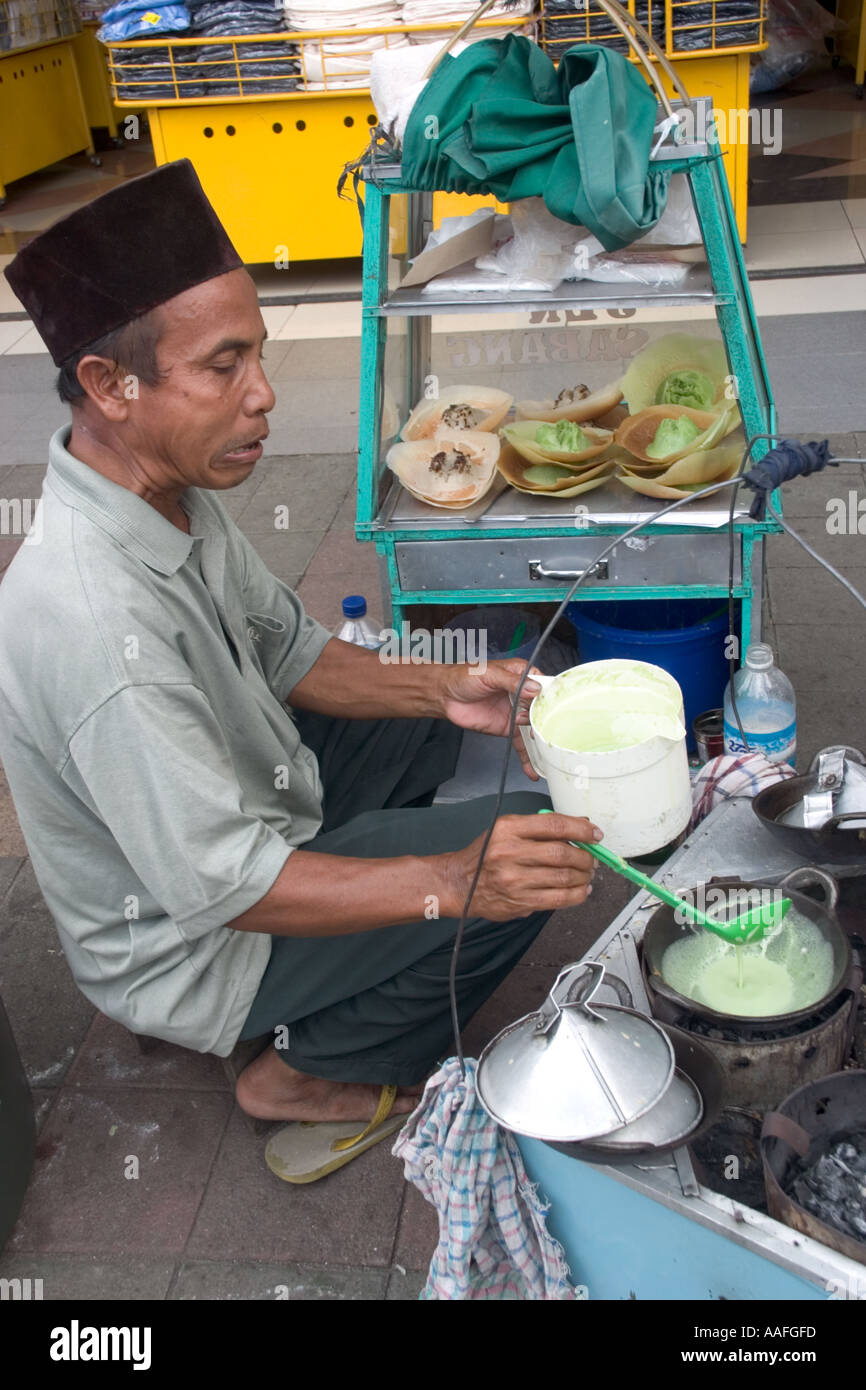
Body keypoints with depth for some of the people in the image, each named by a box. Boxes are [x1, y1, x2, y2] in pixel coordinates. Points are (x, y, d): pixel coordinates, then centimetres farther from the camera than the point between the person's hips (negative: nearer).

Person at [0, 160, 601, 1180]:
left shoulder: (175, 491, -8)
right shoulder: (95, 620, -37)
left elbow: (287, 653, 4)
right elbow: (222, 886, -33)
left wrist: (440, 690, -10)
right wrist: (450, 882, -39)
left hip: (242, 808, 9)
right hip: (185, 947, -9)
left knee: (446, 722, 16)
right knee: (534, 857, -15)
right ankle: (311, 1070, 5)